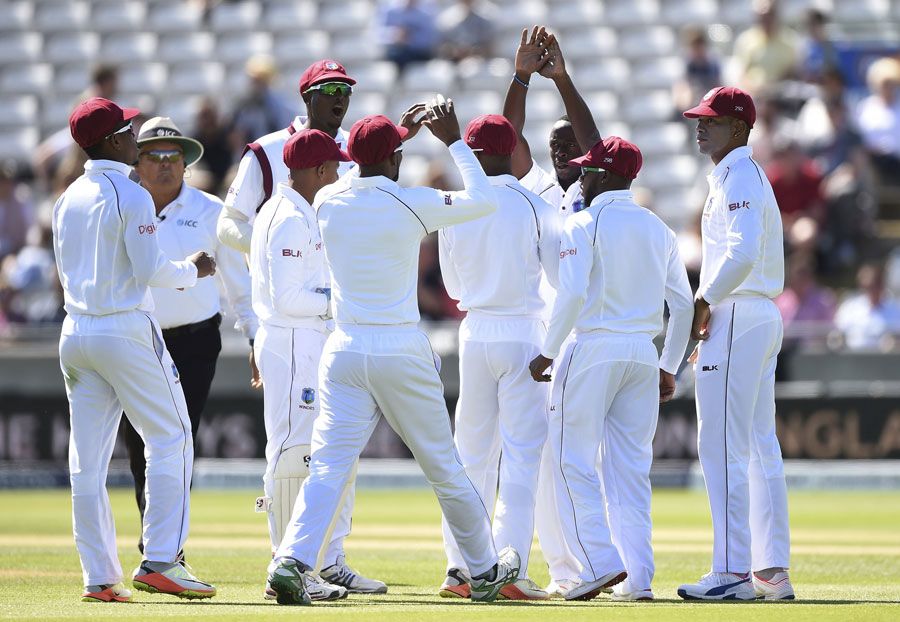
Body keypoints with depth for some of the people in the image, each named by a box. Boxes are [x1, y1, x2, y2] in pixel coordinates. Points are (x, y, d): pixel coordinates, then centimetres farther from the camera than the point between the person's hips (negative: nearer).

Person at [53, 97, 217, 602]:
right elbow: (150, 270, -16)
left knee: (89, 458, 5)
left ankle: (99, 576, 4)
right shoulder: (131, 196, -10)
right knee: (170, 439, 1)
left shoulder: (69, 200, 12)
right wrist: (192, 270, 2)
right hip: (126, 329, -7)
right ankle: (160, 561, -9)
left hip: (75, 331, 7)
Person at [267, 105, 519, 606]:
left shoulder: (329, 202, 3)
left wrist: (403, 132, 32)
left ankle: (293, 560, -25)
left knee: (329, 466, -4)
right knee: (444, 467, 11)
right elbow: (484, 201, 2)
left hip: (345, 351, 3)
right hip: (402, 351, -3)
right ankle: (485, 570, 24)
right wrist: (454, 140, 9)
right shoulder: (412, 203, -9)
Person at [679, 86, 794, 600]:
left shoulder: (739, 176, -12)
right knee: (761, 448, 10)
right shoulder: (747, 175, 20)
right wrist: (711, 310, 14)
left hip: (736, 318, -11)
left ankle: (733, 571, -13)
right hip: (765, 317, 11)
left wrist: (705, 302, -17)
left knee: (723, 447, -11)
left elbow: (742, 252, -25)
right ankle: (773, 571, 11)